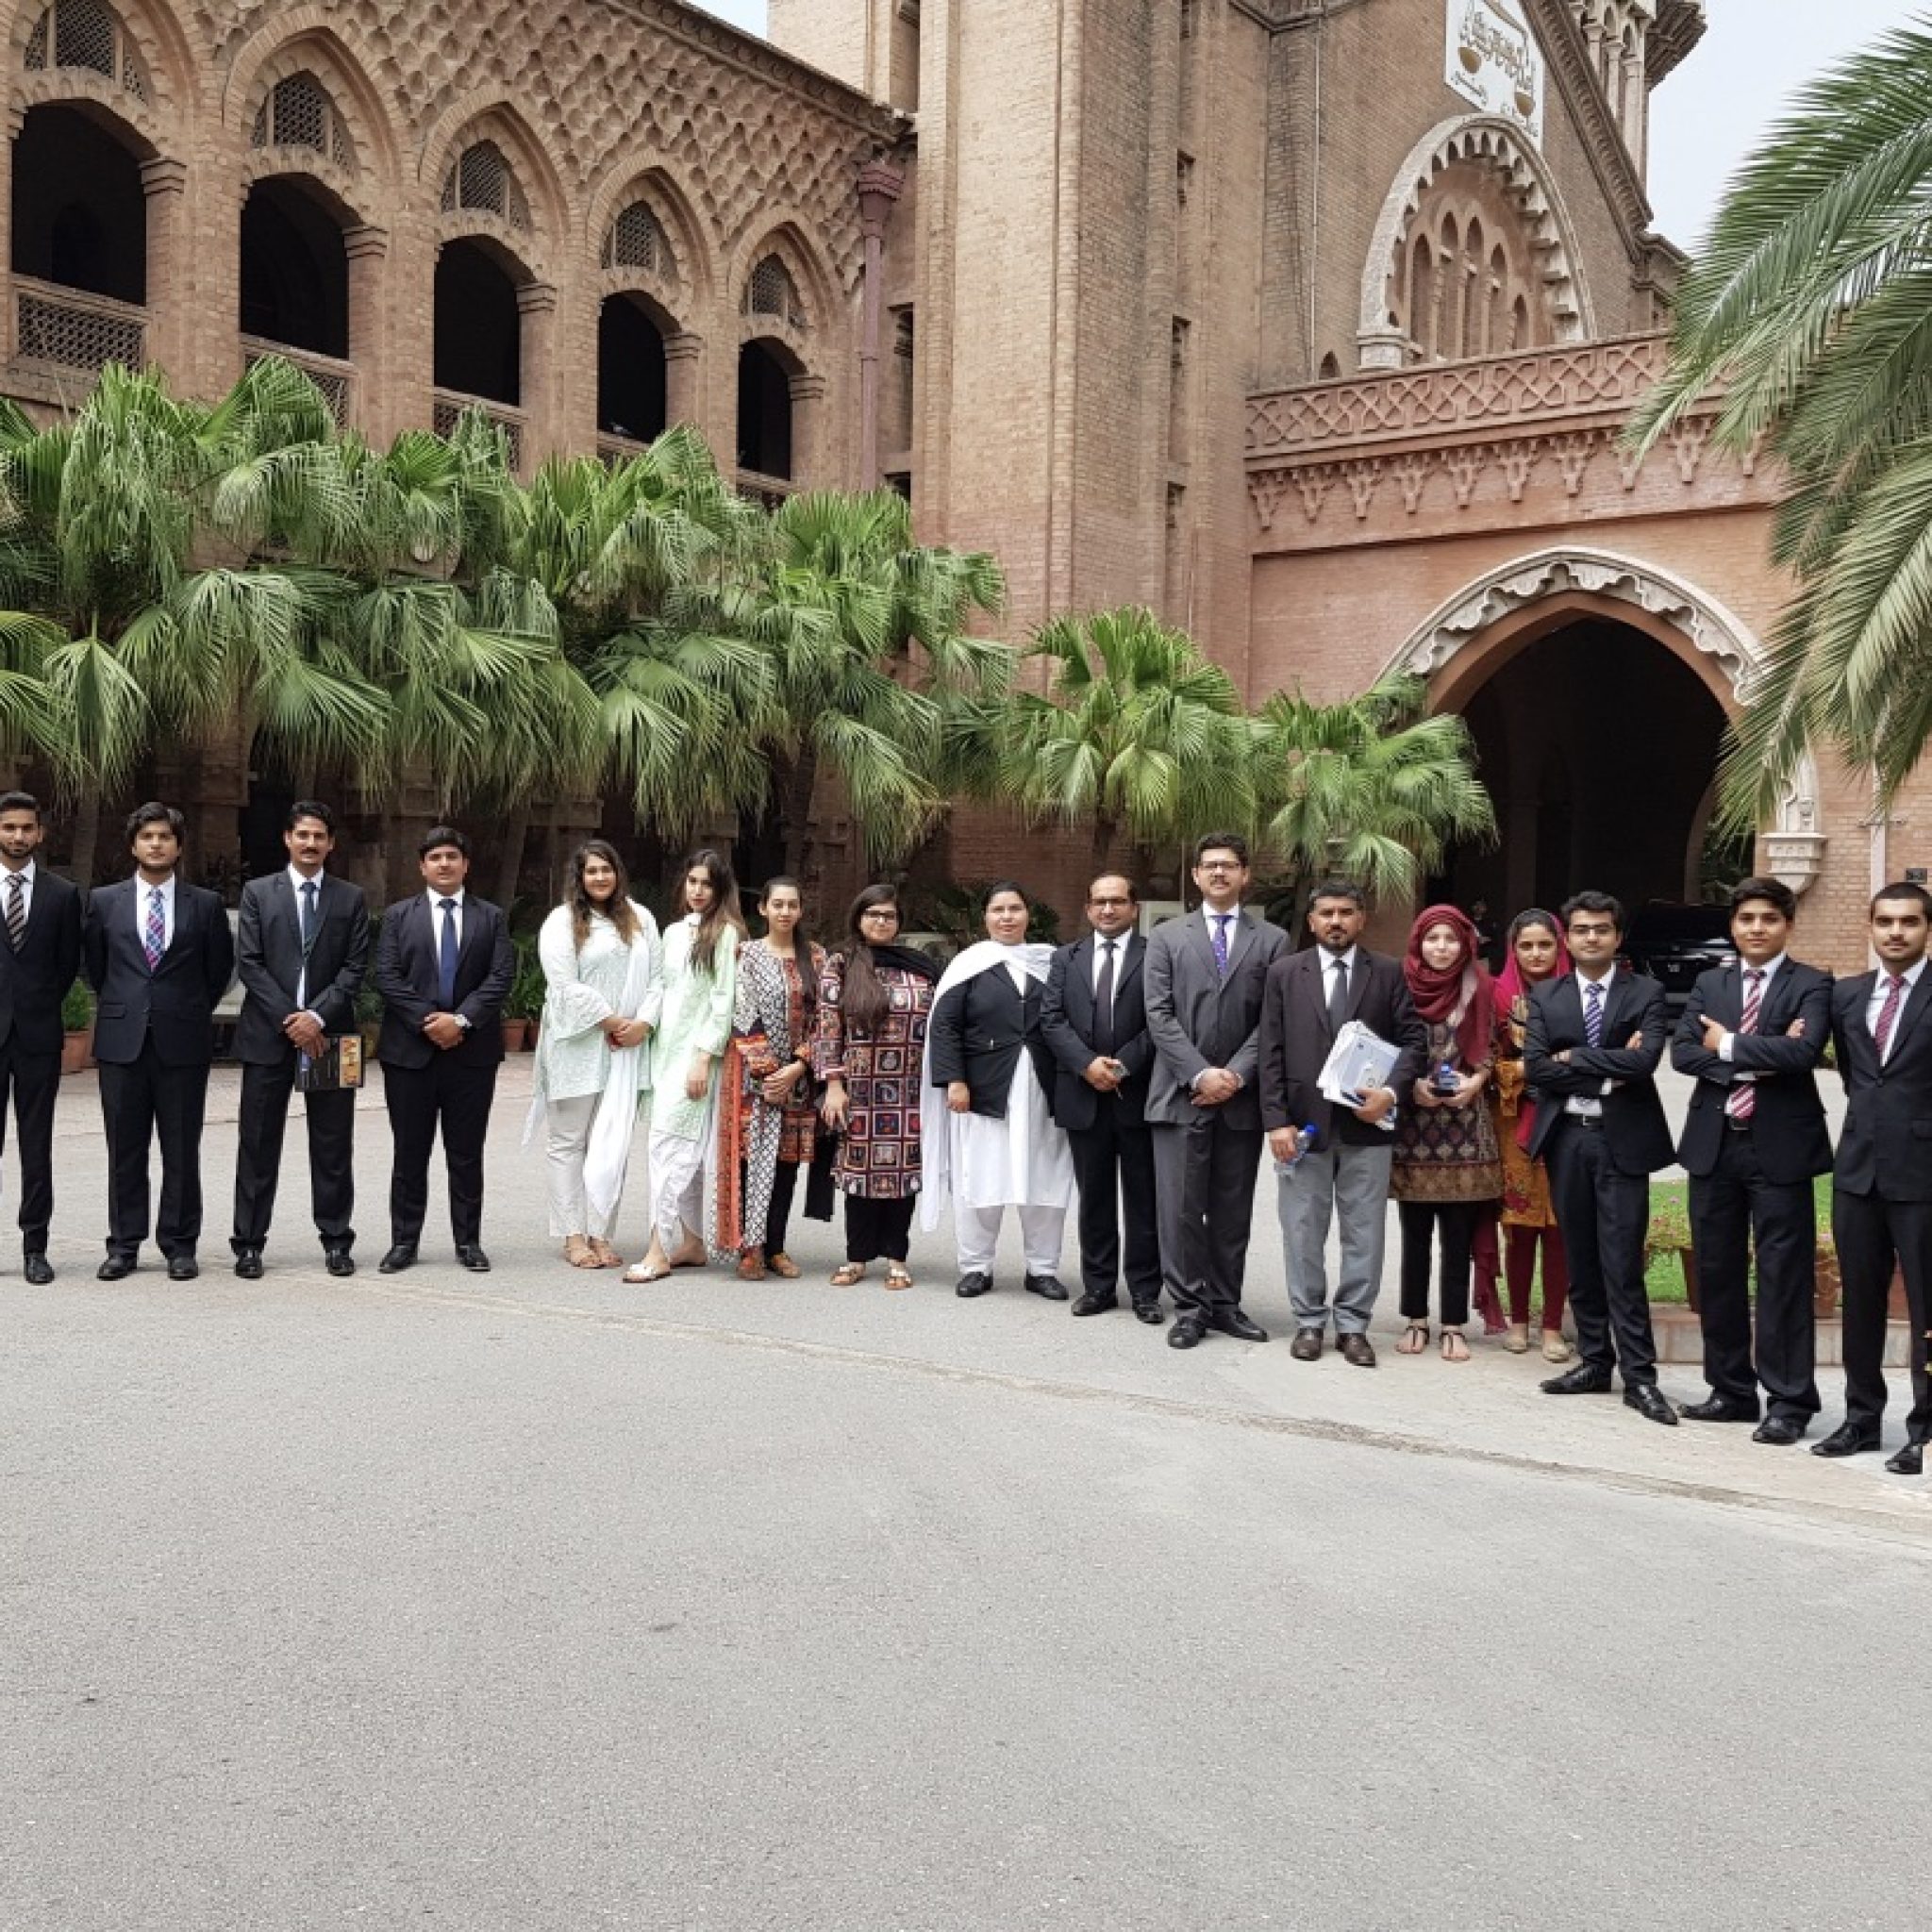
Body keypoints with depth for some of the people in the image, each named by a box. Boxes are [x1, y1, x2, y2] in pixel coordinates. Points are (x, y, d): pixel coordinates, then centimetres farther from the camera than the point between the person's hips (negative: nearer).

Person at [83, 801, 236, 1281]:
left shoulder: (206, 904, 4)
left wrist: (192, 1011, 10)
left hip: (182, 1042, -1)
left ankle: (180, 1245, 11)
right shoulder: (104, 901, 7)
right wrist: (118, 1007, 14)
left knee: (182, 1149, 3)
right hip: (121, 1039, 1)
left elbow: (220, 970, 11)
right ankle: (123, 1245, 14)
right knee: (125, 1148, 6)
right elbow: (94, 966, 16)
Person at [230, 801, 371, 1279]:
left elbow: (355, 967, 1)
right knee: (258, 1144, 3)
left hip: (328, 1035, 1)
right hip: (267, 1034, 0)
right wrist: (288, 1019, -11)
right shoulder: (258, 893, 6)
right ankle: (249, 1243, 10)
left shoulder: (351, 898, 8)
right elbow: (249, 963, -1)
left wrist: (317, 1016, -12)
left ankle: (336, 1240, 13)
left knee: (333, 1145, 5)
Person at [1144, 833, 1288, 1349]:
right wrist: (1199, 1074, -12)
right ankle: (1190, 1307, 7)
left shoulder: (1272, 940, 8)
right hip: (1181, 1094, -1)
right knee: (1180, 1207, -2)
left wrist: (1236, 1075, -10)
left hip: (1240, 1097, 1)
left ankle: (1225, 1303, 16)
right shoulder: (1166, 937, 8)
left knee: (1232, 1209, 7)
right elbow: (1159, 1015, -1)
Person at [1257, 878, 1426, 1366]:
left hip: (1366, 1121, 0)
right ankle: (1309, 1321, 17)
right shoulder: (1284, 973, 4)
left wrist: (1390, 1091, -14)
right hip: (1303, 1121, 0)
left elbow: (1413, 1038, 2)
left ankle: (1352, 1325, 14)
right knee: (1303, 1229, 6)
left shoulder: (1389, 972, 4)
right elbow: (1271, 1053, 1)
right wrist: (1276, 1120, -7)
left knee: (1365, 1230, 4)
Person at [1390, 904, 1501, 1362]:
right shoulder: (1402, 986, 2)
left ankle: (1454, 1327, 10)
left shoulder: (1479, 989, 3)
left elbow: (1490, 1049, 7)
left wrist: (1475, 1081, -11)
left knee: (1459, 1234, 2)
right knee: (1415, 1232, 6)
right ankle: (1416, 1321, 16)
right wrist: (1412, 1085, -10)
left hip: (1464, 1124, 0)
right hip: (1412, 1124, 0)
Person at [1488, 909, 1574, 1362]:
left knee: (1558, 1225, 0)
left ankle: (1553, 1327, 8)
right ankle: (1518, 1320, 15)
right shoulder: (1500, 995, 4)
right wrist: (1533, 1067, -13)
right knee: (1520, 1224, 3)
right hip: (1516, 1121, 0)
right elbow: (1492, 1064, 3)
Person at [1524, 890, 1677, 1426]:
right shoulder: (1545, 997, 8)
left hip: (1621, 1139, -3)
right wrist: (1606, 1075, -11)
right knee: (1580, 1257, 10)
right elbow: (1535, 1068, -4)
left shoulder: (1646, 994, 1)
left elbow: (1644, 1060, -16)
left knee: (1622, 1262, -5)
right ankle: (1595, 1361, 20)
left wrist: (1574, 1058, -11)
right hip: (1566, 1137, 3)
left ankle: (1639, 1375, 0)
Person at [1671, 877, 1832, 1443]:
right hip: (1714, 1143, 5)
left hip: (1779, 1146, -5)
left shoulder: (1811, 985, -2)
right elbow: (1682, 1051, -2)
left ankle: (1789, 1401, 6)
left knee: (1784, 1275, -1)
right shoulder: (1709, 984, 12)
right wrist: (1759, 1059, -13)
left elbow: (1803, 1053, -19)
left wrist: (1729, 1044, -10)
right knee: (1716, 1272, 10)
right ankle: (1732, 1390, 22)